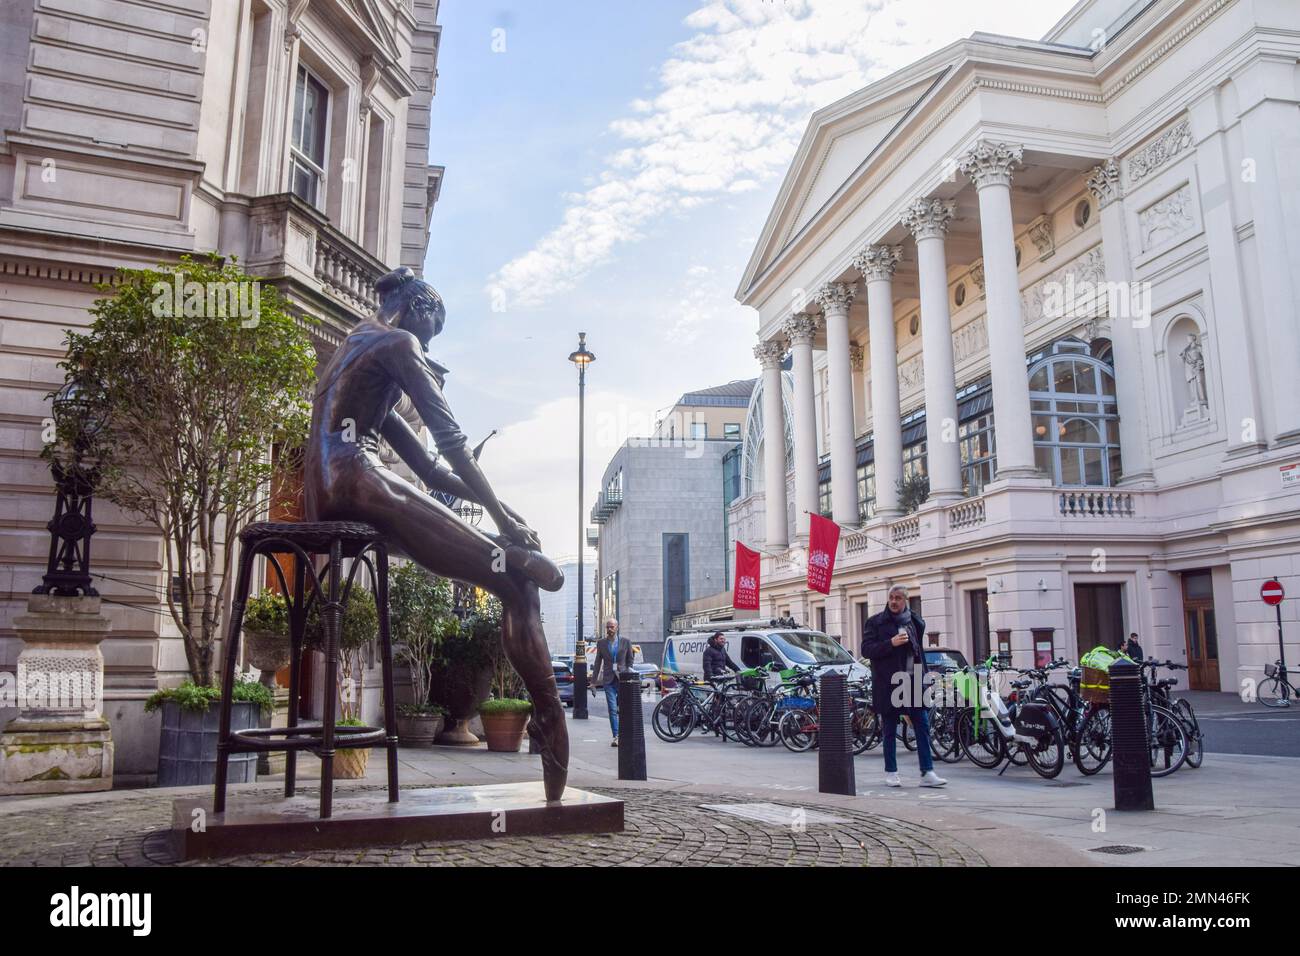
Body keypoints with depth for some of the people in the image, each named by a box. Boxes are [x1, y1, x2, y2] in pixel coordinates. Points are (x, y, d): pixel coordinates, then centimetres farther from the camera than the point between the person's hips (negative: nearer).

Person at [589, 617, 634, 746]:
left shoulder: (626, 642, 2)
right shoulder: (601, 643, 6)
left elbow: (630, 661, 10)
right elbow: (598, 663, 9)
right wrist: (593, 682, 7)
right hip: (608, 680, 0)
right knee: (612, 709, -6)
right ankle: (616, 736, -6)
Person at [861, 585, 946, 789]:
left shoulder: (914, 622, 14)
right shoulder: (875, 622, 1)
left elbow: (919, 651, 20)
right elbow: (866, 650, -7)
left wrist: (923, 676, 12)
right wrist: (891, 643, -18)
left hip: (913, 681, 4)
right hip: (888, 683, -3)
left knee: (923, 726, -1)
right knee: (889, 731, 3)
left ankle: (927, 773, 2)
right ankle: (891, 773, 13)